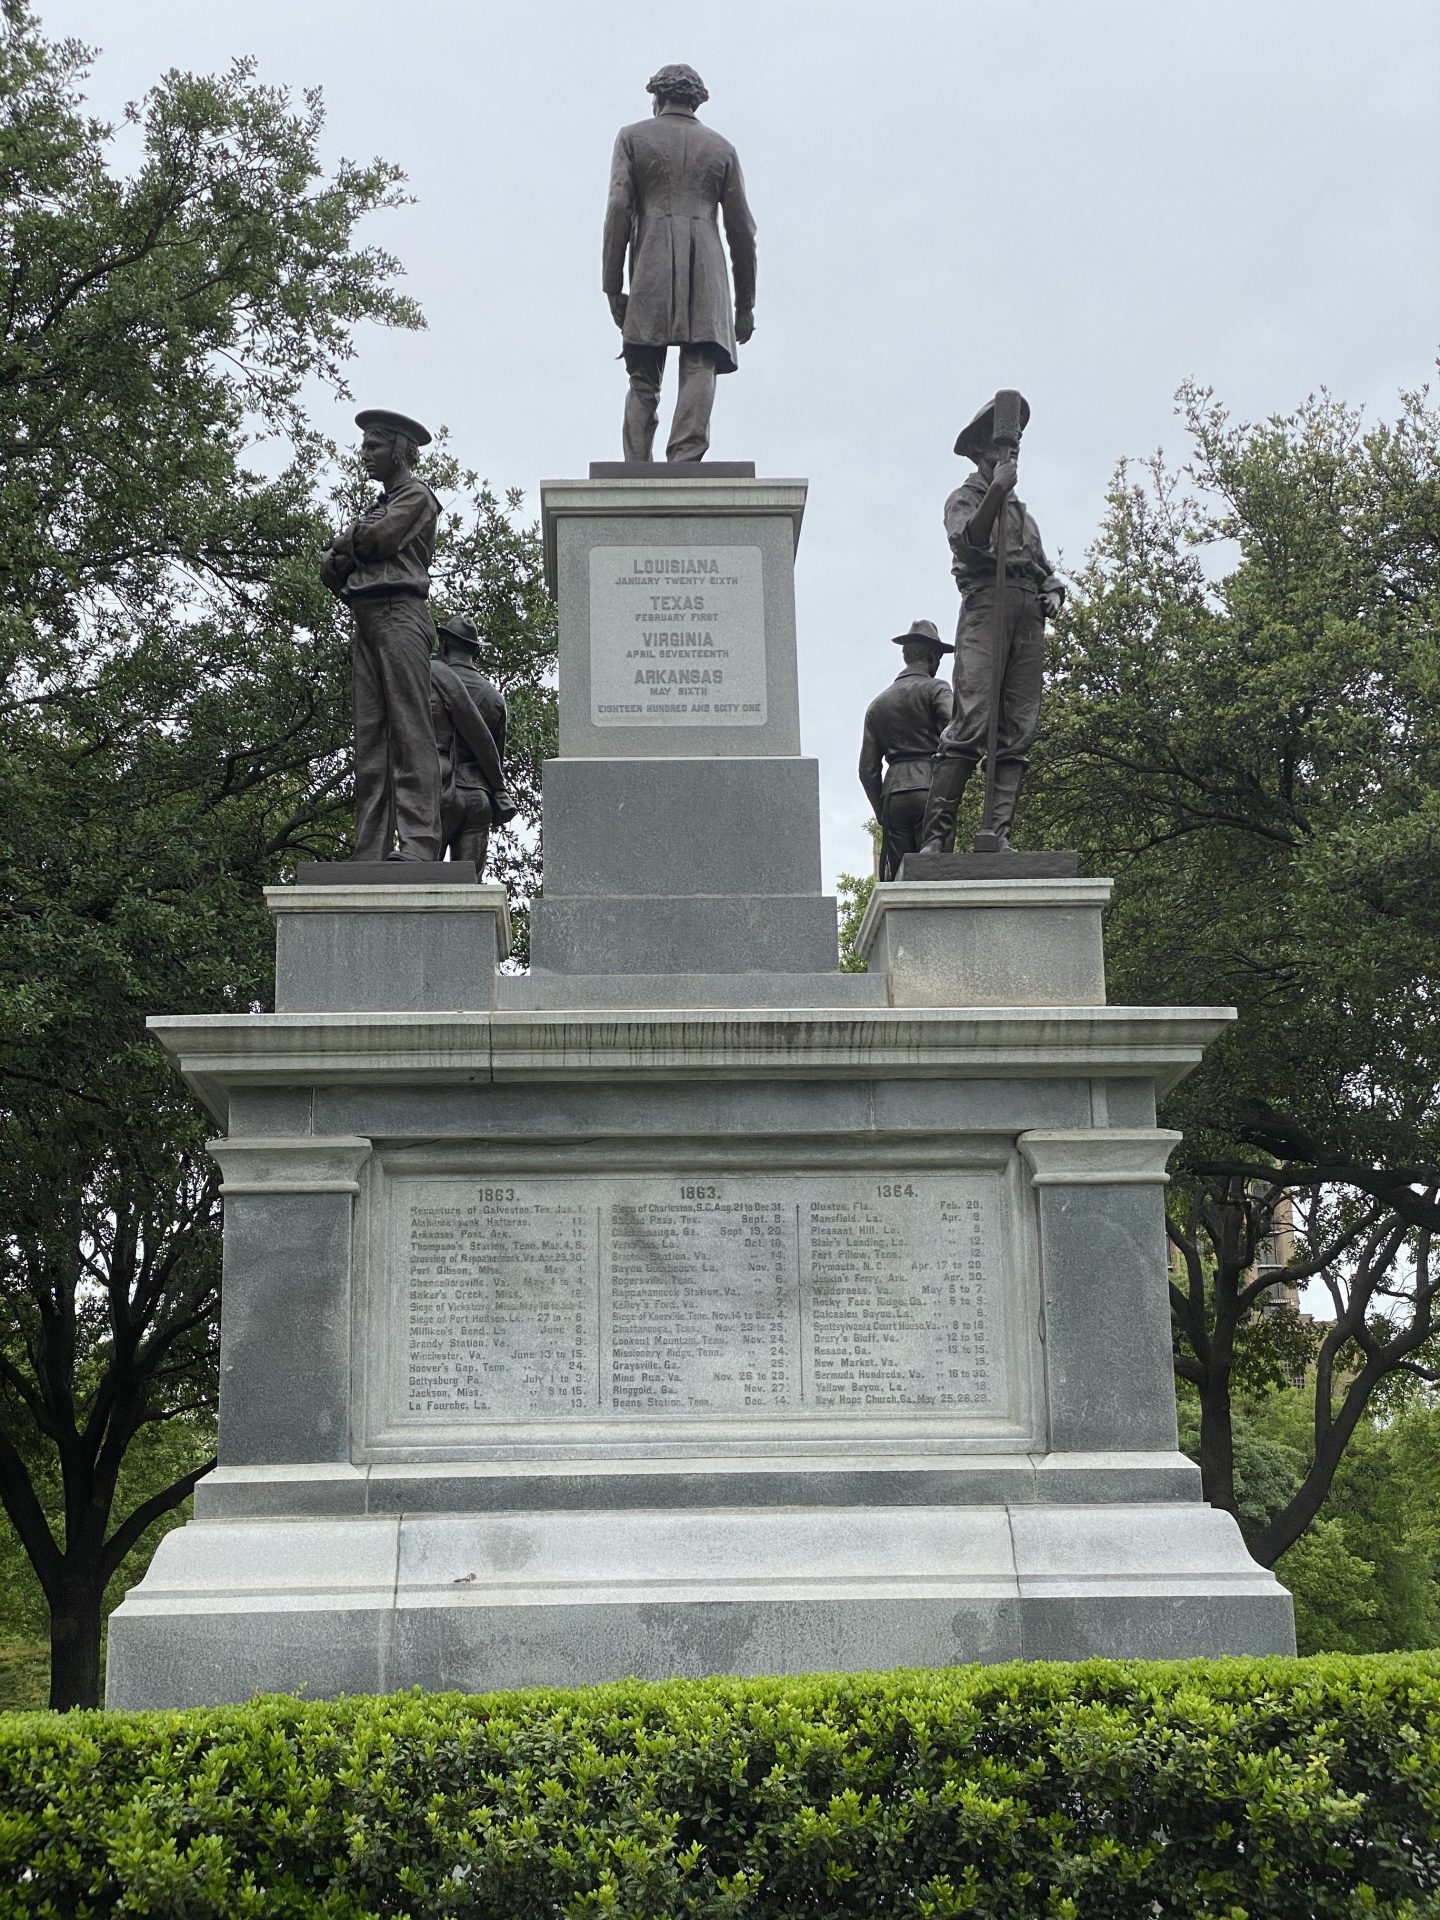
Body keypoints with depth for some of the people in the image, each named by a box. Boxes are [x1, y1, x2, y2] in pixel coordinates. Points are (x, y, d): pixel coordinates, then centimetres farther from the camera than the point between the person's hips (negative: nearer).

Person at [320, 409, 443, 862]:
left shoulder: (416, 495, 7)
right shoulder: (376, 507, 30)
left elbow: (381, 537, -10)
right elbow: (329, 570, 22)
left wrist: (346, 541, 10)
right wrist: (357, 548, 2)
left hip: (400, 614, -8)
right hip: (366, 620, 8)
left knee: (409, 728, -15)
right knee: (370, 736, 0)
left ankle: (419, 843, -23)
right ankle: (371, 851, -4)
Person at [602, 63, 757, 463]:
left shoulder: (633, 137, 13)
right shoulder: (721, 147, 19)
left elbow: (618, 209, 0)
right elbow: (742, 230, 15)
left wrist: (613, 287, 0)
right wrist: (745, 303, 19)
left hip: (652, 272, 0)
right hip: (706, 277, 1)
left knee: (643, 382, 3)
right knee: (699, 373, -10)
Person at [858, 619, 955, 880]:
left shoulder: (878, 704, 20)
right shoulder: (935, 690, 4)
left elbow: (867, 769, 16)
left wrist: (882, 813, 19)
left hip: (893, 793, 5)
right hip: (930, 788, -4)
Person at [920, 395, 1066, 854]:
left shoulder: (1021, 511, 33)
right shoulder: (965, 498, 13)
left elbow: (1046, 569, 33)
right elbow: (968, 541, -9)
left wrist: (1054, 592, 11)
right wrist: (996, 490, -21)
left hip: (1029, 614, 7)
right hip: (986, 601, -7)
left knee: (1019, 730, -5)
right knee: (972, 722, -20)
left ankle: (999, 834, -11)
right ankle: (935, 836, -23)